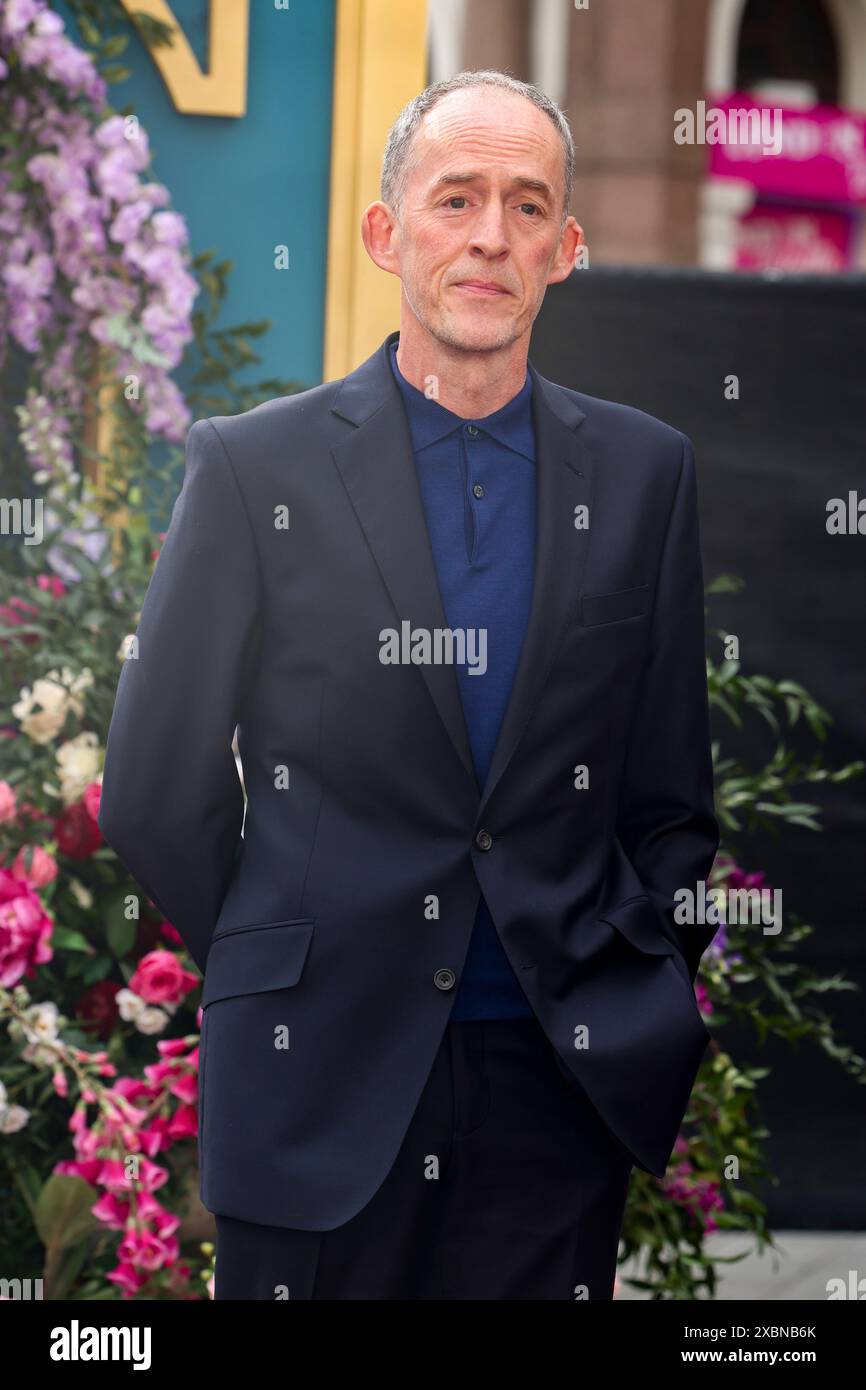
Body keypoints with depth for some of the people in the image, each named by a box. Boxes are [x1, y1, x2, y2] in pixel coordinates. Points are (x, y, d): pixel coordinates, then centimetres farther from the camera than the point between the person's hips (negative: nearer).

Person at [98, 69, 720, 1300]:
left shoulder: (644, 471, 6)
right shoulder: (254, 466, -2)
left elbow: (671, 795, 11)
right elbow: (158, 791, 2)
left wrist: (643, 1005, 4)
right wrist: (279, 984, 6)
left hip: (561, 1085, 2)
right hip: (320, 1091, -2)